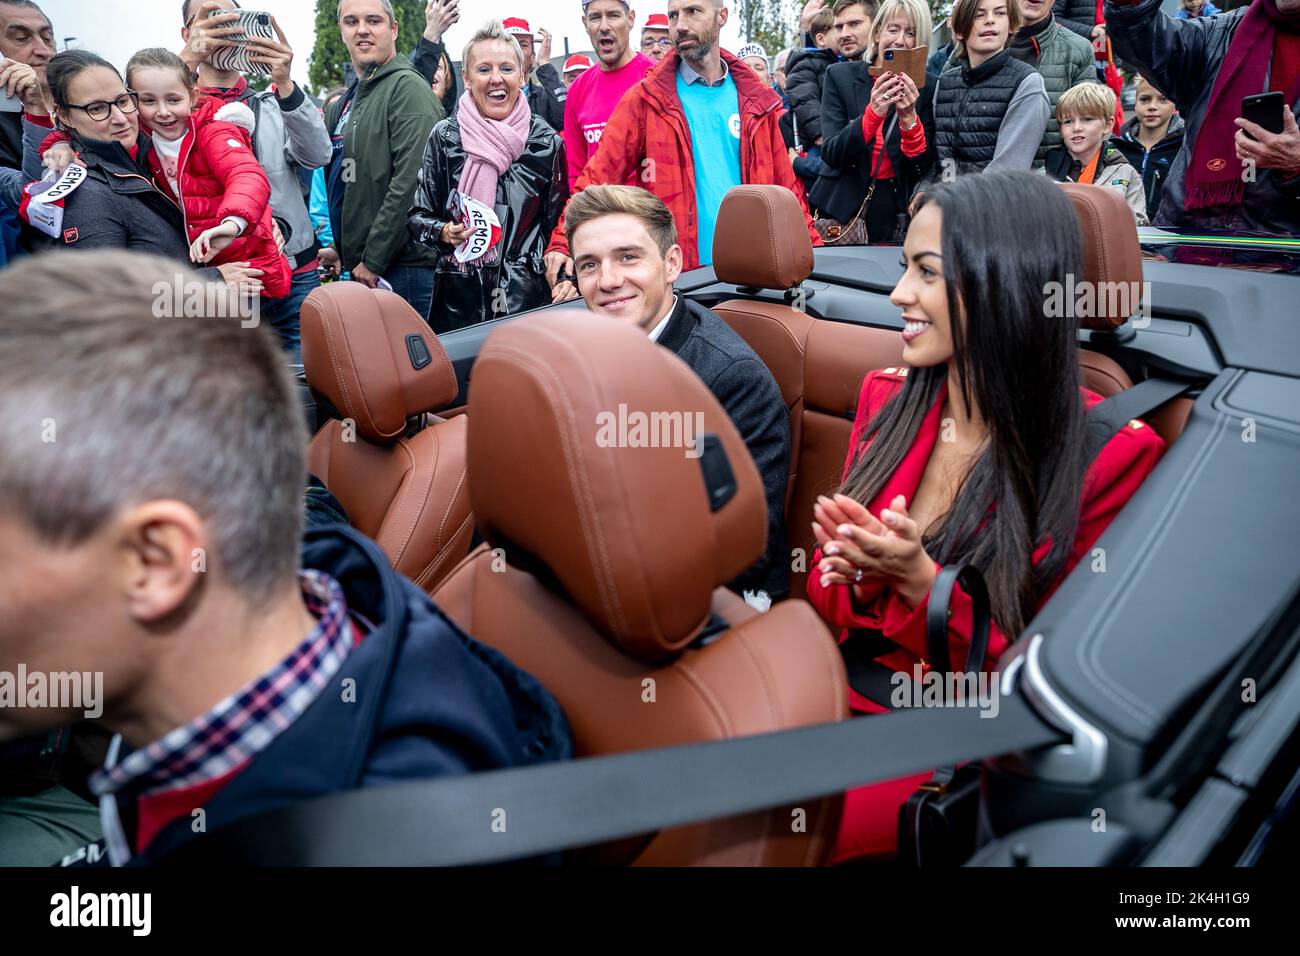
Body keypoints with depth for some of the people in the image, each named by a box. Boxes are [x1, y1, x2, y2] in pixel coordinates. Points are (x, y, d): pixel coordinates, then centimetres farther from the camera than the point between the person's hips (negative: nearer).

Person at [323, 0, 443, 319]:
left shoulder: (408, 87, -8)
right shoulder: (345, 105, 19)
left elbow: (411, 181, -19)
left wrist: (373, 258, -18)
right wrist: (342, 250, 15)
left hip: (403, 268, -9)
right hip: (359, 268, 9)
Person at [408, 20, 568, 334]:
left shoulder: (546, 142, 2)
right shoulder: (444, 137, 2)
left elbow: (558, 225, 8)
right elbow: (418, 217, 7)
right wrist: (445, 233, -13)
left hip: (528, 297, 0)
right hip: (459, 299, 0)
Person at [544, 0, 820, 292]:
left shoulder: (755, 100, 10)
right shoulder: (646, 99, 2)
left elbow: (784, 187, 13)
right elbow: (599, 178, -5)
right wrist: (564, 245, -17)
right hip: (677, 277, -2)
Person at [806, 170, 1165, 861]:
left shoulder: (1112, 454, -13)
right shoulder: (886, 399, 2)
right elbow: (825, 599, 9)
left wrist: (919, 581, -22)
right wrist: (854, 574, -15)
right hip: (839, 693, 5)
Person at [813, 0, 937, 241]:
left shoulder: (927, 87, -1)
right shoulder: (840, 76, -3)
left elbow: (924, 166, -6)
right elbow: (830, 154, -12)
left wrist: (909, 117, -22)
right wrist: (873, 112, -26)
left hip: (897, 211, 1)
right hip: (844, 206, -1)